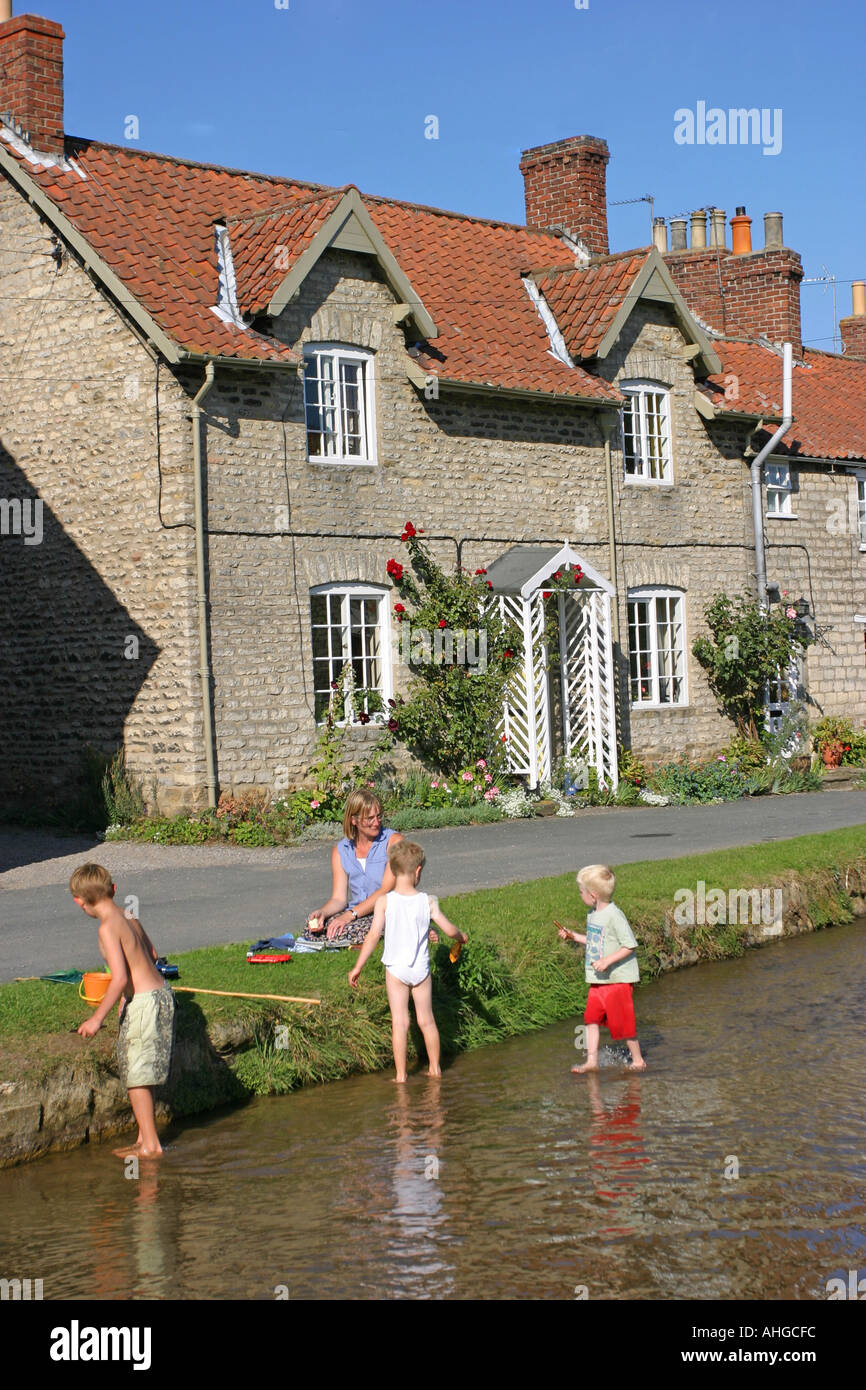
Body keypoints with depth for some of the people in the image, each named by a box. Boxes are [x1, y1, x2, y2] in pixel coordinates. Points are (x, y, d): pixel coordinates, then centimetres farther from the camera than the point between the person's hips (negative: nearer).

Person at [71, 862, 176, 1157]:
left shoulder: (108, 928, -18)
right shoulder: (129, 918, 9)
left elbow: (120, 978, -24)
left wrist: (97, 1018, -17)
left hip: (144, 1002, -9)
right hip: (162, 992, 9)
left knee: (136, 1077, 1)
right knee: (141, 1075, 18)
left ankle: (150, 1144, 7)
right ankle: (145, 1138, 25)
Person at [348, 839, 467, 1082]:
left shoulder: (384, 902, -11)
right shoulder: (427, 902, -6)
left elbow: (373, 936, -12)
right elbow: (449, 930, 0)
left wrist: (358, 968, -4)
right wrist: (462, 936, 23)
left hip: (395, 969, -2)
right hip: (421, 968, 2)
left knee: (399, 1022, 3)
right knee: (426, 1020, 15)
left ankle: (401, 1075, 5)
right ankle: (435, 1068, 25)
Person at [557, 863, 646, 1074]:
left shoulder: (614, 916, -20)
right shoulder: (592, 915, 8)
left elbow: (630, 945, -19)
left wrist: (607, 960, -25)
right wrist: (574, 936, 14)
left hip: (617, 979, -8)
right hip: (597, 980, 8)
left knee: (623, 1022, 2)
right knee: (592, 1017, 5)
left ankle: (637, 1060, 18)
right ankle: (591, 1061, 11)